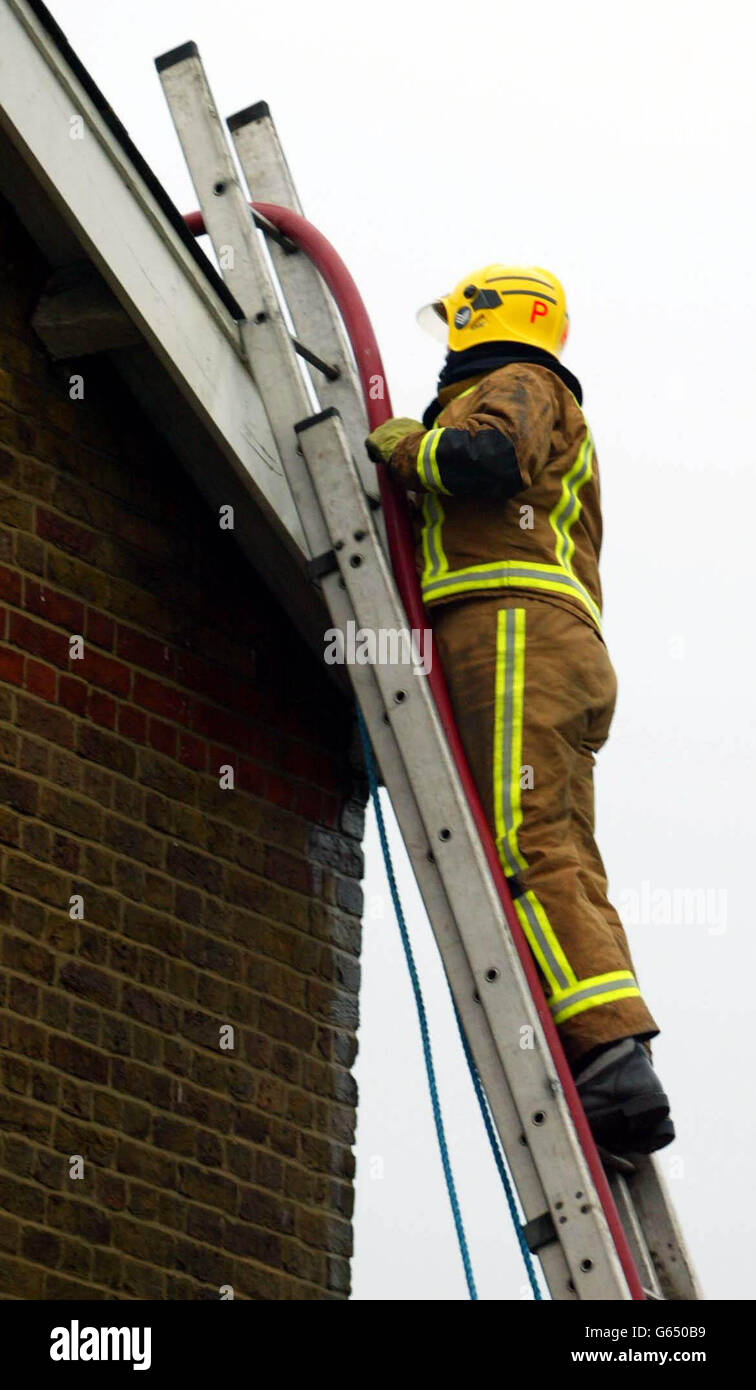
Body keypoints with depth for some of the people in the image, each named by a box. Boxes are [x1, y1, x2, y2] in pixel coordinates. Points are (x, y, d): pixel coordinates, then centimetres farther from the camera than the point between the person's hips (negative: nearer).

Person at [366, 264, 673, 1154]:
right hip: (562, 645, 10)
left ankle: (610, 1050, -35)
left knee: (529, 847, -22)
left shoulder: (516, 383, 8)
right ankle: (619, 1079, -14)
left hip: (515, 623, -10)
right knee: (565, 862, -2)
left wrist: (405, 446, -1)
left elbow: (489, 457, -15)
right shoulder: (555, 415, 38)